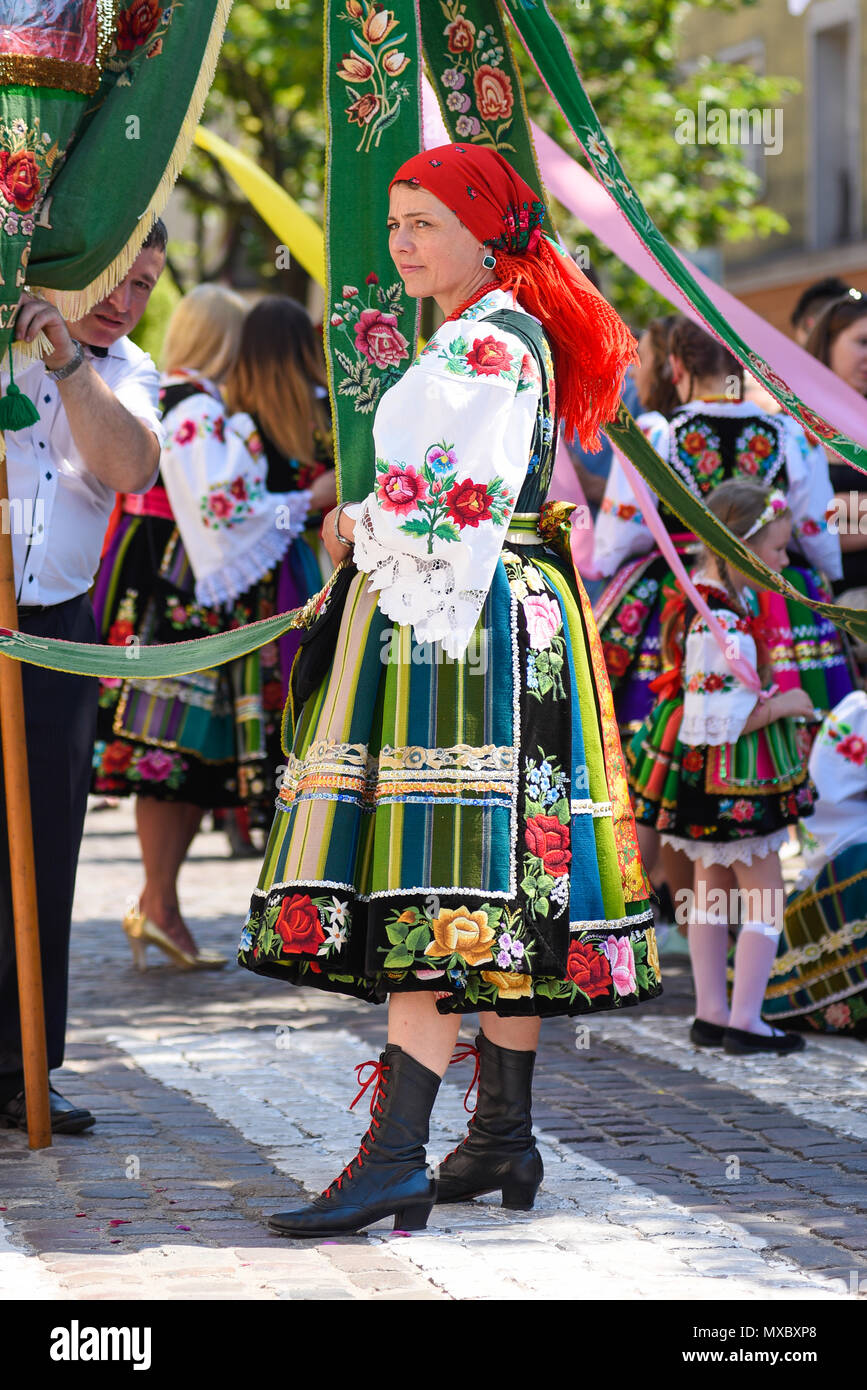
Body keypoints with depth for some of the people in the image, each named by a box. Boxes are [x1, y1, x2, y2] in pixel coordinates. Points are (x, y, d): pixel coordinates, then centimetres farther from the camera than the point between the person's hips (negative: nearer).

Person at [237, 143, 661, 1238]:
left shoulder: (491, 346, -12)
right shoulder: (482, 340, 21)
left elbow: (458, 517, -17)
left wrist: (360, 532, -2)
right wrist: (369, 526, 11)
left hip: (463, 636, -10)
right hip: (444, 630, 10)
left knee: (435, 891, -15)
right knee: (494, 900, 9)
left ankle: (396, 1158, -20)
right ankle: (503, 1141, 12)